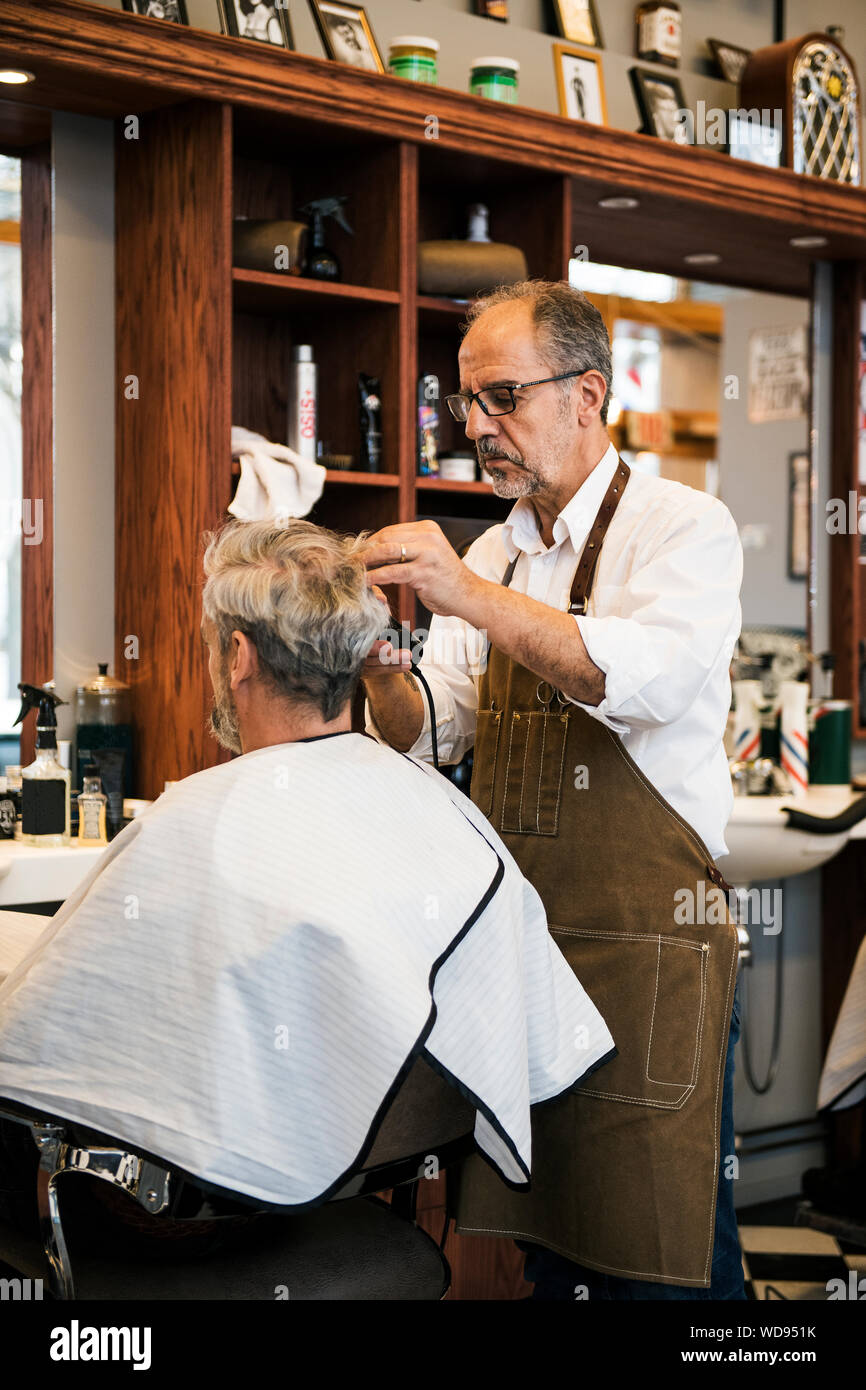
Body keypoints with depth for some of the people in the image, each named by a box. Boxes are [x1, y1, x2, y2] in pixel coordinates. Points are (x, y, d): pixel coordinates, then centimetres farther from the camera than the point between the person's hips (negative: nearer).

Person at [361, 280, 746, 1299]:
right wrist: (379, 661, -10)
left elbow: (653, 677, -25)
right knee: (546, 1257, 13)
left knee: (655, 1270, -2)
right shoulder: (494, 553, 14)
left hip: (644, 947, -6)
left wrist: (471, 597, -30)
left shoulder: (683, 528, -5)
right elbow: (428, 735, 11)